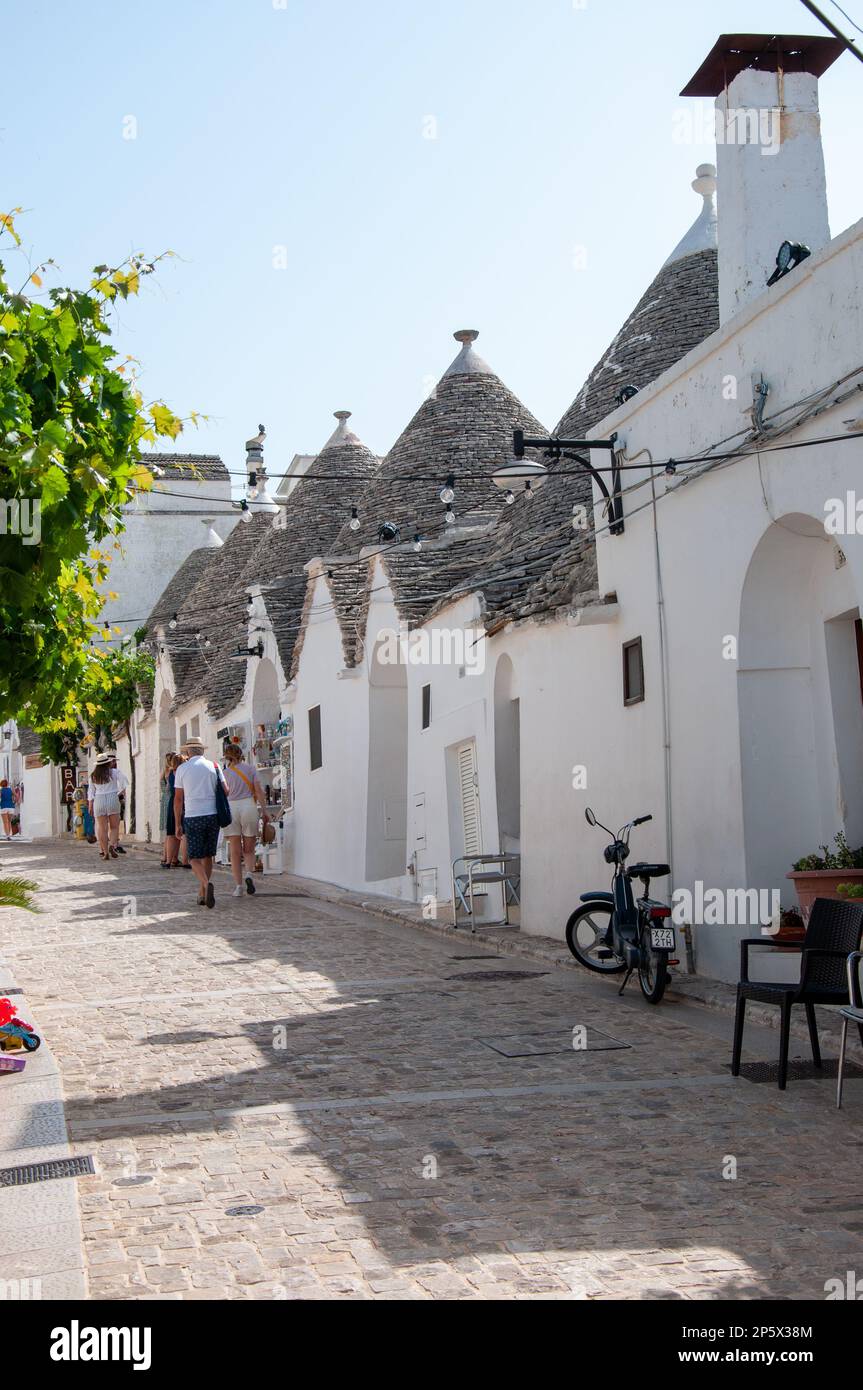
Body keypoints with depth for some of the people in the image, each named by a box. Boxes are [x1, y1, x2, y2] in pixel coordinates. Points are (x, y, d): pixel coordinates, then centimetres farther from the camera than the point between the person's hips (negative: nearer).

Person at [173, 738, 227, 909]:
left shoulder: (182, 768, 1)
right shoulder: (214, 766, 6)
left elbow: (178, 799, 2)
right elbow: (225, 790, 0)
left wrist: (178, 824, 7)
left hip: (192, 817, -3)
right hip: (213, 815, 3)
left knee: (195, 857, -1)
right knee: (207, 856, 12)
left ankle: (206, 883, -27)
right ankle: (202, 894, 13)